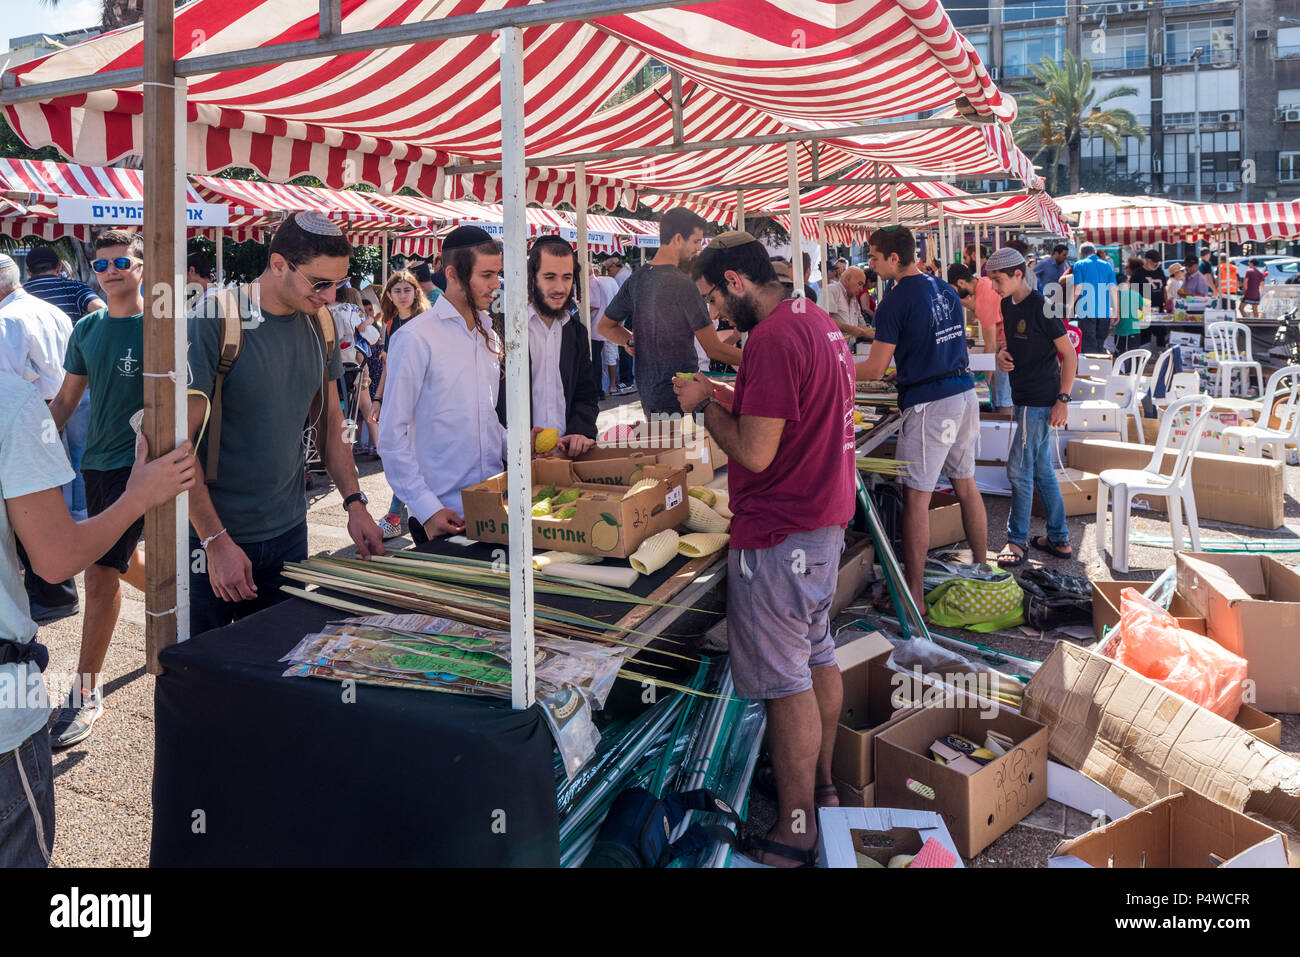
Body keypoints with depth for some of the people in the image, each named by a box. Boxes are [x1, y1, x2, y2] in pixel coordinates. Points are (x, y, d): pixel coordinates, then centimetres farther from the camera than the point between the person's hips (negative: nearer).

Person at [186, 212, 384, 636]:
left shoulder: (319, 325, 3)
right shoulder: (213, 322, -16)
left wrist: (354, 502, 6)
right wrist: (217, 541, -20)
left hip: (288, 532, 5)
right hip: (213, 536, -5)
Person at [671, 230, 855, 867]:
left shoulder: (772, 339, -21)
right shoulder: (819, 322, 11)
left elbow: (755, 452, -23)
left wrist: (705, 405, -7)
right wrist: (728, 398, 11)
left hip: (781, 534, -11)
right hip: (826, 517, 11)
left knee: (785, 682, -2)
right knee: (817, 655, 20)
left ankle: (794, 833, 9)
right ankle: (820, 785, 36)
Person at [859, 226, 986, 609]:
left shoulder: (895, 302, -12)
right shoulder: (946, 290, 12)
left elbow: (875, 368, -11)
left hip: (929, 404, -8)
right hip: (965, 393, 8)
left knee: (916, 497, -4)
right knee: (966, 485, 17)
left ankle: (914, 597, -1)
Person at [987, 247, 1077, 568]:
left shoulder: (1039, 306, -17)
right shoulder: (1008, 305, 9)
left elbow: (1069, 354, -14)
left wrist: (1063, 400, -17)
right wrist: (1003, 354, 1)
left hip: (1040, 401, -9)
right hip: (1025, 397, 9)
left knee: (1019, 469, -4)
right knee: (1041, 469, 13)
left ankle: (1017, 540, 7)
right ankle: (1059, 539, 22)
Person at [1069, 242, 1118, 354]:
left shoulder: (1079, 265, -1)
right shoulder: (1107, 265, 10)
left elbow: (1077, 289, -8)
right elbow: (1113, 289, 5)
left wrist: (1070, 308, 0)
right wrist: (1115, 310, 10)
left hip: (1086, 311, -4)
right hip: (1104, 312, 4)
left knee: (1089, 346, -2)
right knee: (1100, 344, 12)